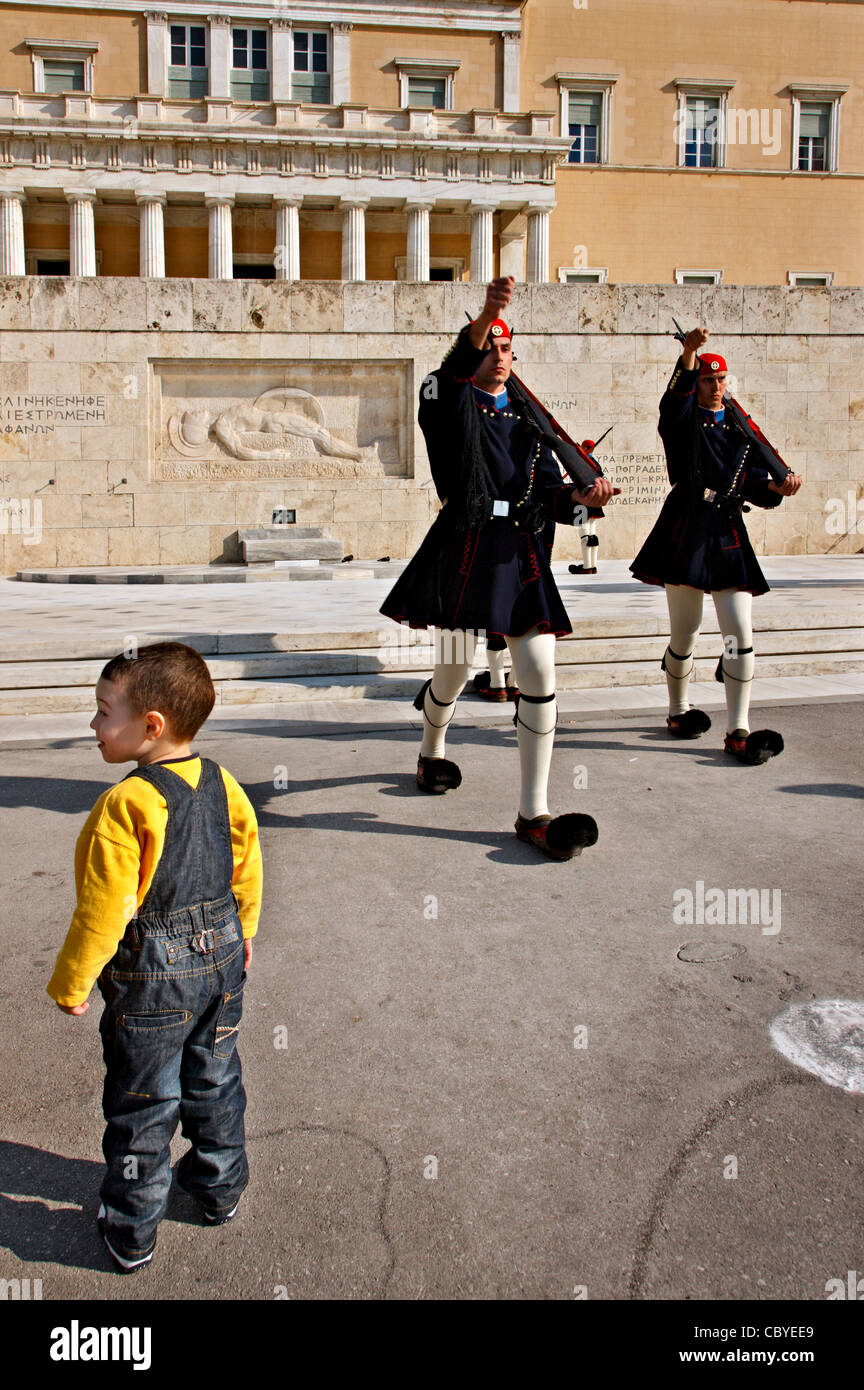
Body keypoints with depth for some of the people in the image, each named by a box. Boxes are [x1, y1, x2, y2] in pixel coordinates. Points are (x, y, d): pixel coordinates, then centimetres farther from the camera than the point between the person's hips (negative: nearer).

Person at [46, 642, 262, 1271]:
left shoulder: (127, 805, -25)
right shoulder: (223, 783, -5)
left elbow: (104, 911, -21)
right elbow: (247, 869, 7)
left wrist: (70, 985, -7)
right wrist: (241, 936, 22)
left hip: (152, 977, -6)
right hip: (222, 958, 6)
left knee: (142, 1103, 12)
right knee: (215, 1080, 24)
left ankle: (132, 1230, 28)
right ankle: (221, 1187, 42)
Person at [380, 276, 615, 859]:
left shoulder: (529, 418, 16)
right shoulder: (453, 405, 2)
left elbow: (549, 493, 10)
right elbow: (456, 369, -22)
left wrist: (577, 496, -13)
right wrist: (485, 315, -40)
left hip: (522, 553, 4)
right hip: (465, 548, -4)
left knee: (540, 674, -6)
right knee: (454, 670, 9)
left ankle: (534, 813, 0)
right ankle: (432, 753, 44)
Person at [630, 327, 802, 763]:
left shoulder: (743, 429, 16)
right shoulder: (683, 421, 6)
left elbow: (757, 488, 13)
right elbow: (676, 397, -18)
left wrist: (777, 487, -9)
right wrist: (689, 352, -35)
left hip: (729, 535, 3)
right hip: (685, 533, -3)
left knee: (740, 631, -7)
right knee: (684, 633, 3)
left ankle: (738, 731, -3)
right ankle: (678, 712, 27)